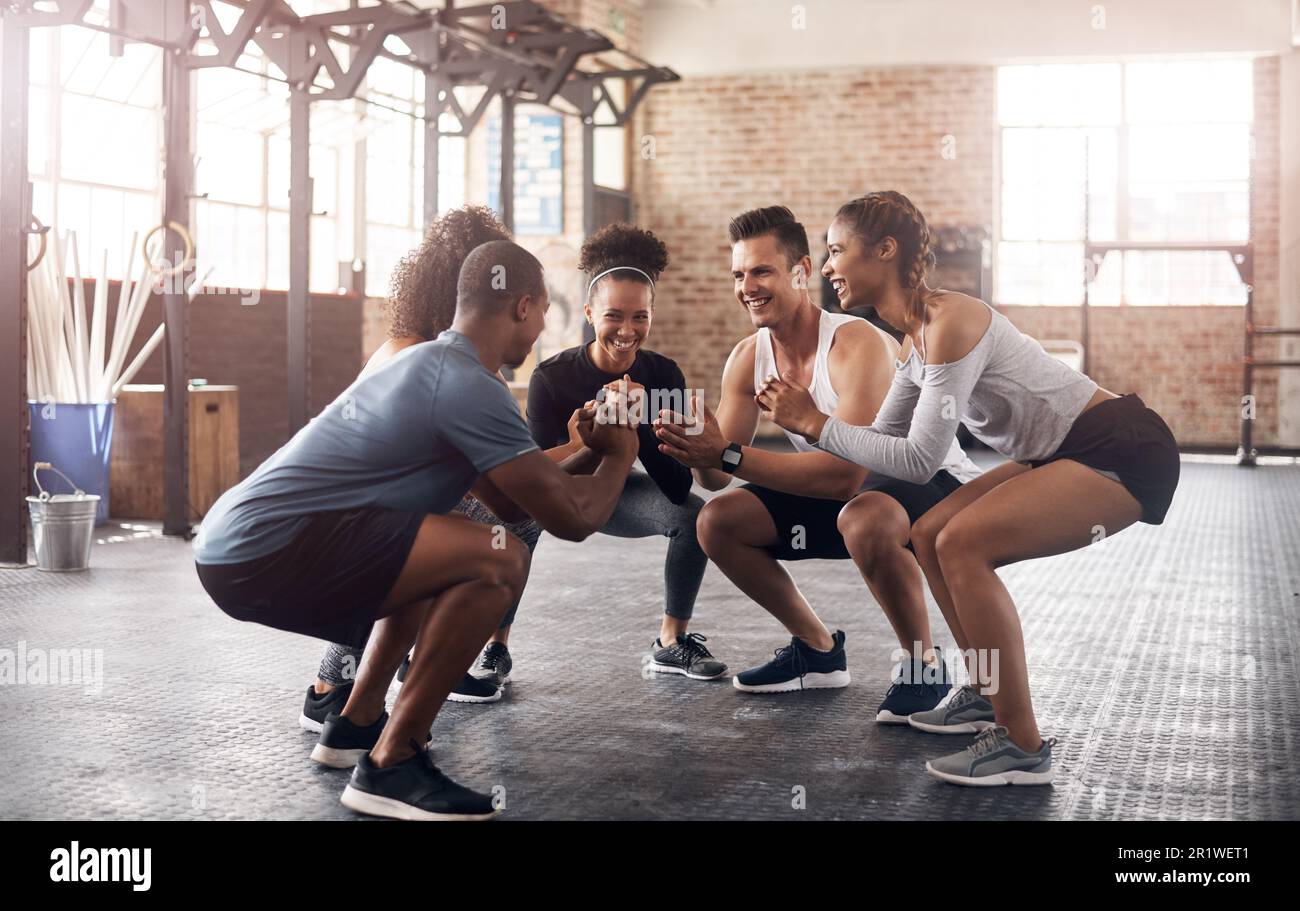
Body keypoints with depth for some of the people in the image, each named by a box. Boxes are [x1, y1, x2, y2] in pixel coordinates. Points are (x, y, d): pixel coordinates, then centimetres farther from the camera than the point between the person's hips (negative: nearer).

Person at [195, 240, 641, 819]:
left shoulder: (430, 364, 19)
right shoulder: (471, 387, -12)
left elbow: (510, 503, 27)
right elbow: (572, 519, -11)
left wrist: (589, 449, 29)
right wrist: (619, 455, 8)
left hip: (232, 544, 11)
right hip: (268, 550, -11)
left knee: (432, 554, 31)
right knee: (499, 561, -17)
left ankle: (356, 724, 27)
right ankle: (390, 765, -10)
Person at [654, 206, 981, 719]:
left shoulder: (857, 345, -29)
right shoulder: (747, 359, -6)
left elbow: (845, 474, -39)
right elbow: (716, 478, -8)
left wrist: (728, 455, -42)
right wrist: (698, 451, -33)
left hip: (932, 484, -7)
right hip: (841, 495, 8)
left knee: (863, 519, -40)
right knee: (717, 522, -6)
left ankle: (924, 665, -15)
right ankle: (818, 651, 12)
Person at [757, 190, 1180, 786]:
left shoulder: (948, 322, -22)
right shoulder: (915, 335, 8)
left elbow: (919, 458, -25)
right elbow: (881, 443, 12)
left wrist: (818, 423, -19)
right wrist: (801, 423, 0)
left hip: (1123, 452, -10)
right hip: (1067, 452, 10)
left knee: (961, 544, -21)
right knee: (929, 537, 9)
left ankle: (1023, 748, -14)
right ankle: (987, 697, 22)